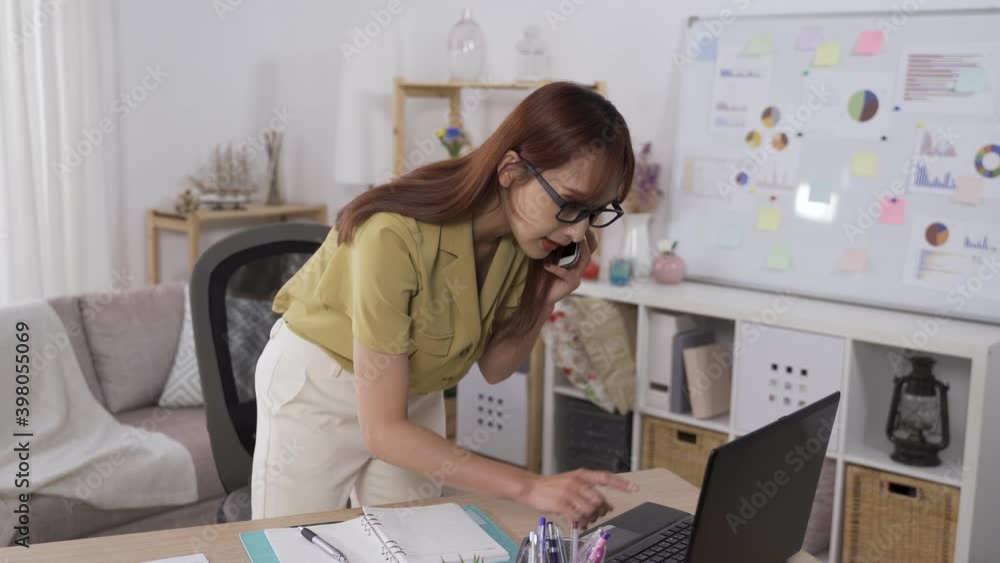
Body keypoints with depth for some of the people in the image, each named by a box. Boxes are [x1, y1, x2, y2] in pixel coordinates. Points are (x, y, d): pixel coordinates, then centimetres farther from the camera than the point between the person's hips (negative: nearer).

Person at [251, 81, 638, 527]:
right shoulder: (398, 236, -37)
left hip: (416, 397, 5)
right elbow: (382, 429, -33)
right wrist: (530, 487, -40)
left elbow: (494, 367, -3)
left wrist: (546, 299, -22)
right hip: (316, 389, -5)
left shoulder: (532, 237, -17)